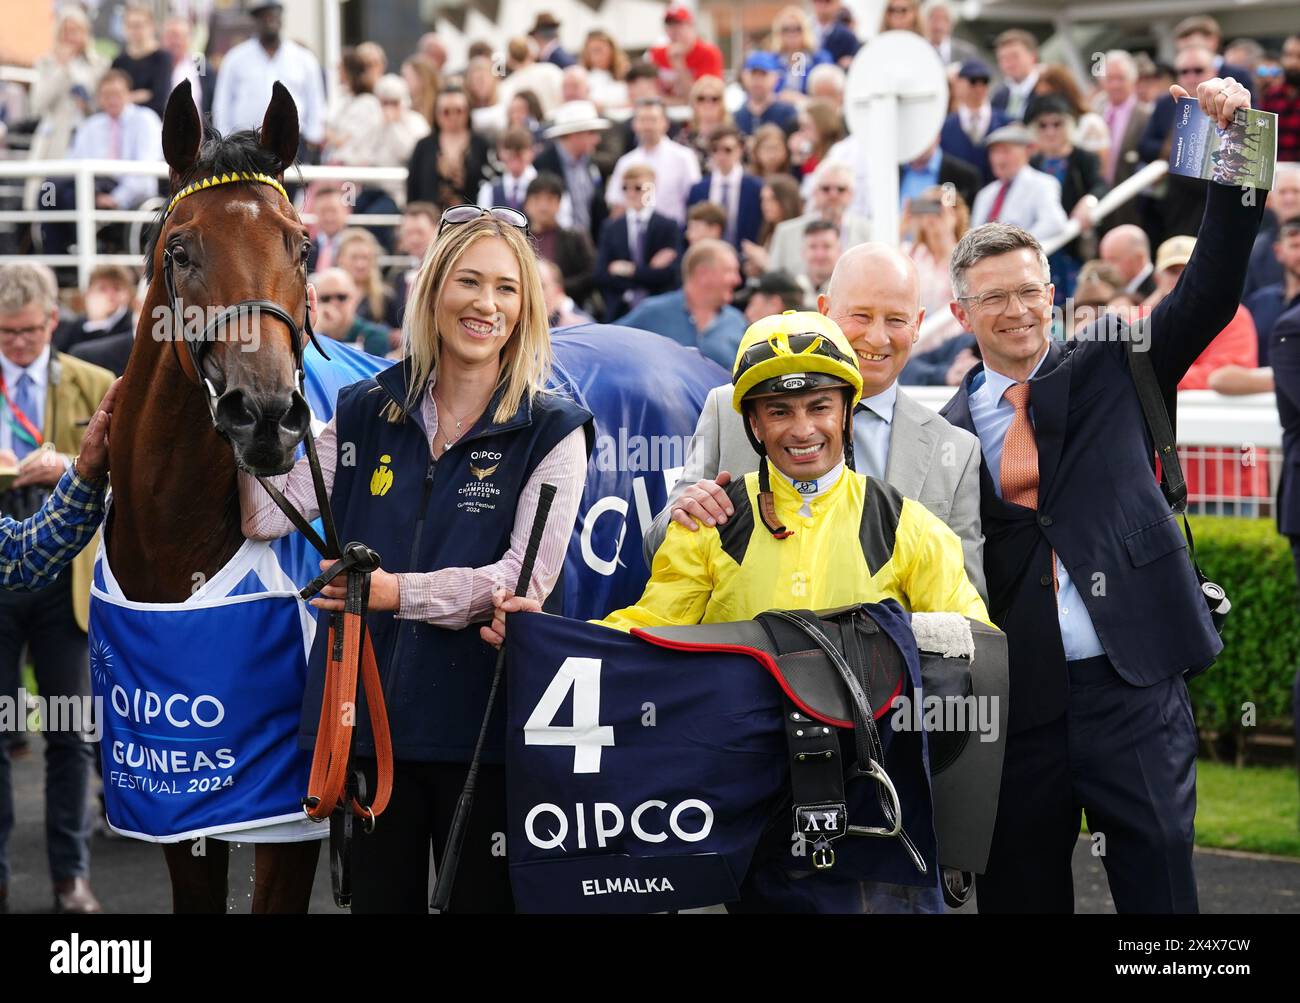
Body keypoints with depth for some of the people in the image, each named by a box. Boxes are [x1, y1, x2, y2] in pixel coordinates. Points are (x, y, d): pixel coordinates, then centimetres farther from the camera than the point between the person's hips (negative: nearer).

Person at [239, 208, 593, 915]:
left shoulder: (552, 432, -3)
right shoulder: (366, 413, 8)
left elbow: (527, 576, -13)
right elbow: (266, 515, 1)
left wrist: (401, 591, -25)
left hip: (478, 722, -3)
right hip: (366, 715, 3)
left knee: (484, 901, 6)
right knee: (379, 900, 12)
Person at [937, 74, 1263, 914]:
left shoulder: (1107, 370, 6)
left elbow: (1209, 296, -5)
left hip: (1132, 687, -1)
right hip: (1017, 701, 2)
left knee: (1160, 887, -4)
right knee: (1020, 896, 8)